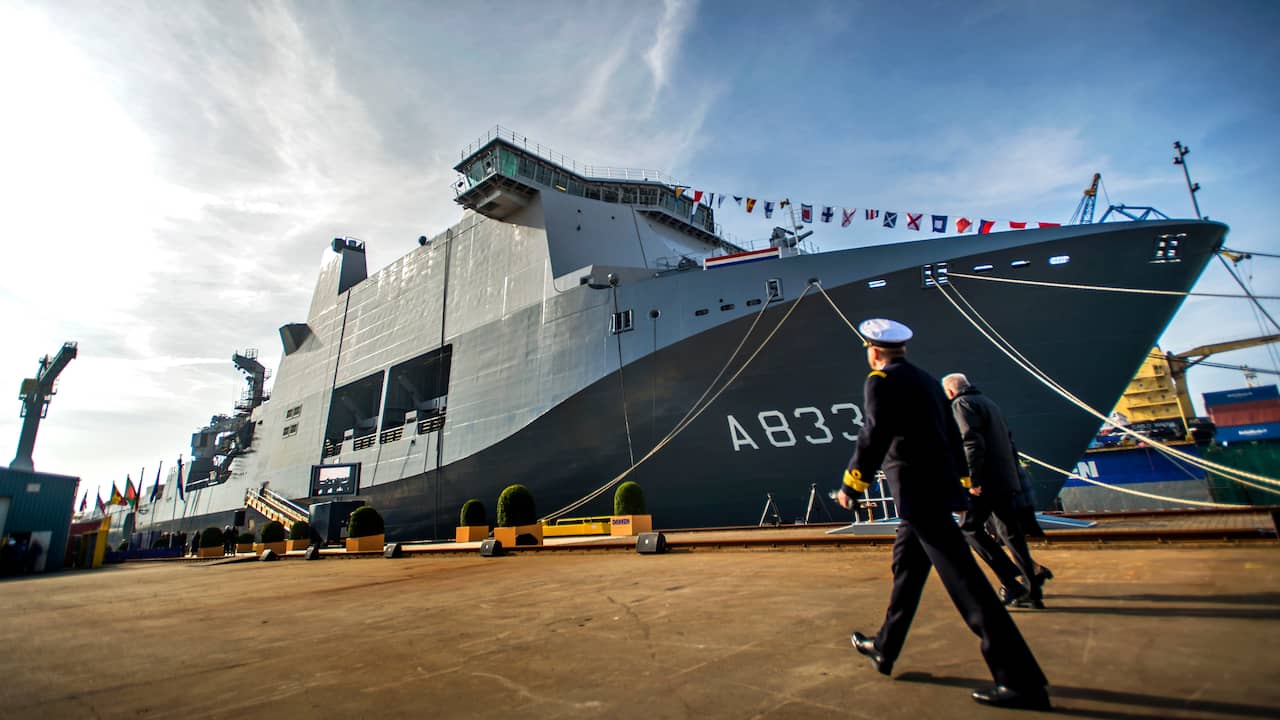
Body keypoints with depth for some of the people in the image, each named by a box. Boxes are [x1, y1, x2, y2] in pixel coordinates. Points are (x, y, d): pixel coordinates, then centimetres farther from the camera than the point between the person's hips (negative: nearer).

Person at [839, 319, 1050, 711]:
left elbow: (873, 438, -19)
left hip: (919, 498, -10)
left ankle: (1022, 681, 1)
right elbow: (952, 436, 19)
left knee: (965, 583, -5)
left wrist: (850, 487, -10)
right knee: (905, 570, 18)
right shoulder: (926, 380, 16)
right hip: (938, 489, 10)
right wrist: (960, 481, 27)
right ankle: (884, 650, 31)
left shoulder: (881, 381, -10)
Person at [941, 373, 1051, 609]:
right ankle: (1033, 591, 13)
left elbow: (972, 442, -19)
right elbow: (1008, 441, 21)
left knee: (970, 528, 0)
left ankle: (1013, 583, -6)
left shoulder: (961, 404, -6)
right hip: (1007, 481, 9)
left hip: (986, 483, -9)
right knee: (1011, 534, 11)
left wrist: (973, 480, -19)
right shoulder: (989, 402, 21)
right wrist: (1014, 475, 22)